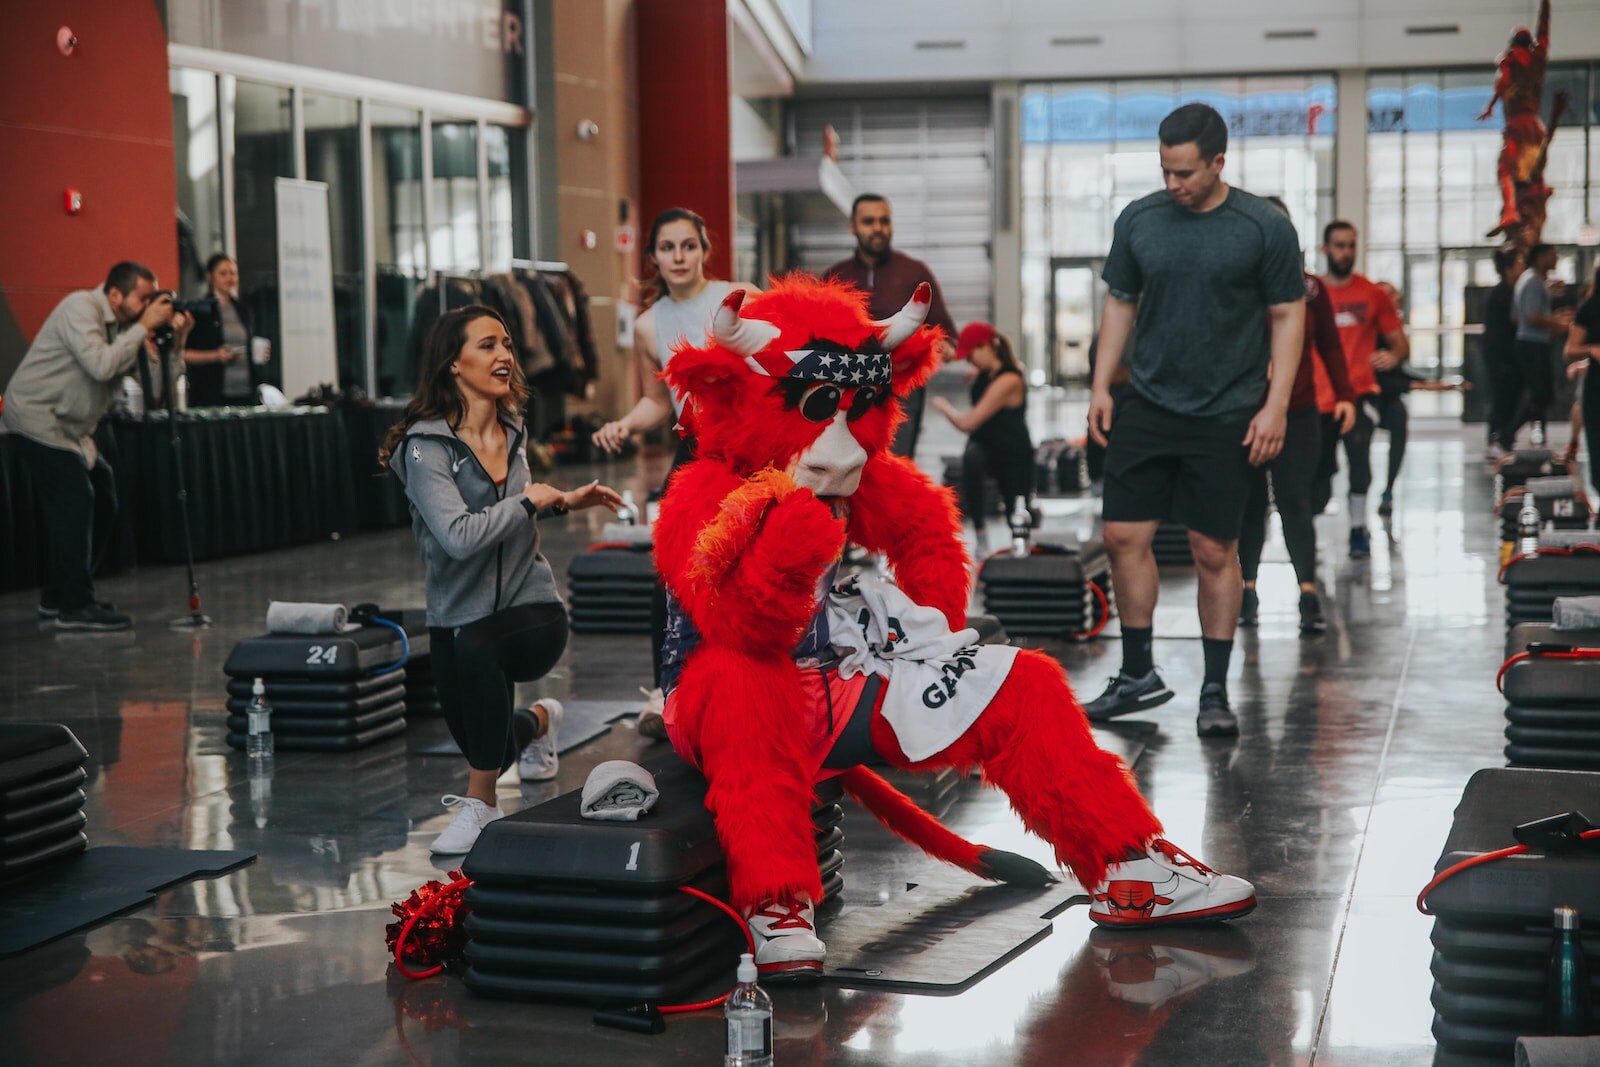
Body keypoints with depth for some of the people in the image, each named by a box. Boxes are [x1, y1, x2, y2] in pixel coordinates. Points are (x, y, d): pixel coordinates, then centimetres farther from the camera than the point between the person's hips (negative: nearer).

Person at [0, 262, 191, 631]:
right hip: (36, 416, -9)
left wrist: (176, 341, -12)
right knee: (76, 499, -17)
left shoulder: (126, 325, 6)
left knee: (102, 503, 8)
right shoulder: (82, 307, -17)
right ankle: (75, 607, -14)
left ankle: (58, 597, 19)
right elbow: (101, 365, -32)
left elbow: (156, 383, 2)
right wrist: (144, 327, -24)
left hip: (70, 426, 9)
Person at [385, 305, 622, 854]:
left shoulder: (512, 430, 1)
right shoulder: (425, 445, -17)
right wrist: (529, 500, -19)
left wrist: (564, 501, 8)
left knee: (476, 646, -34)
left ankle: (480, 802, -19)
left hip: (533, 609, 1)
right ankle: (539, 722, 53)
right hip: (456, 619, -1)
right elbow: (458, 536, -30)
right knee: (480, 742, 14)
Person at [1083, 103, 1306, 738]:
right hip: (1146, 407, 4)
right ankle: (1138, 676, 18)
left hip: (1224, 417, -3)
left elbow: (1288, 316, -3)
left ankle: (1215, 691, 13)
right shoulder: (1139, 221, 3)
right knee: (1124, 537, 2)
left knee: (1215, 551, 2)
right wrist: (1101, 388, 5)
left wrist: (1275, 404, -10)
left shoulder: (1264, 228, -6)